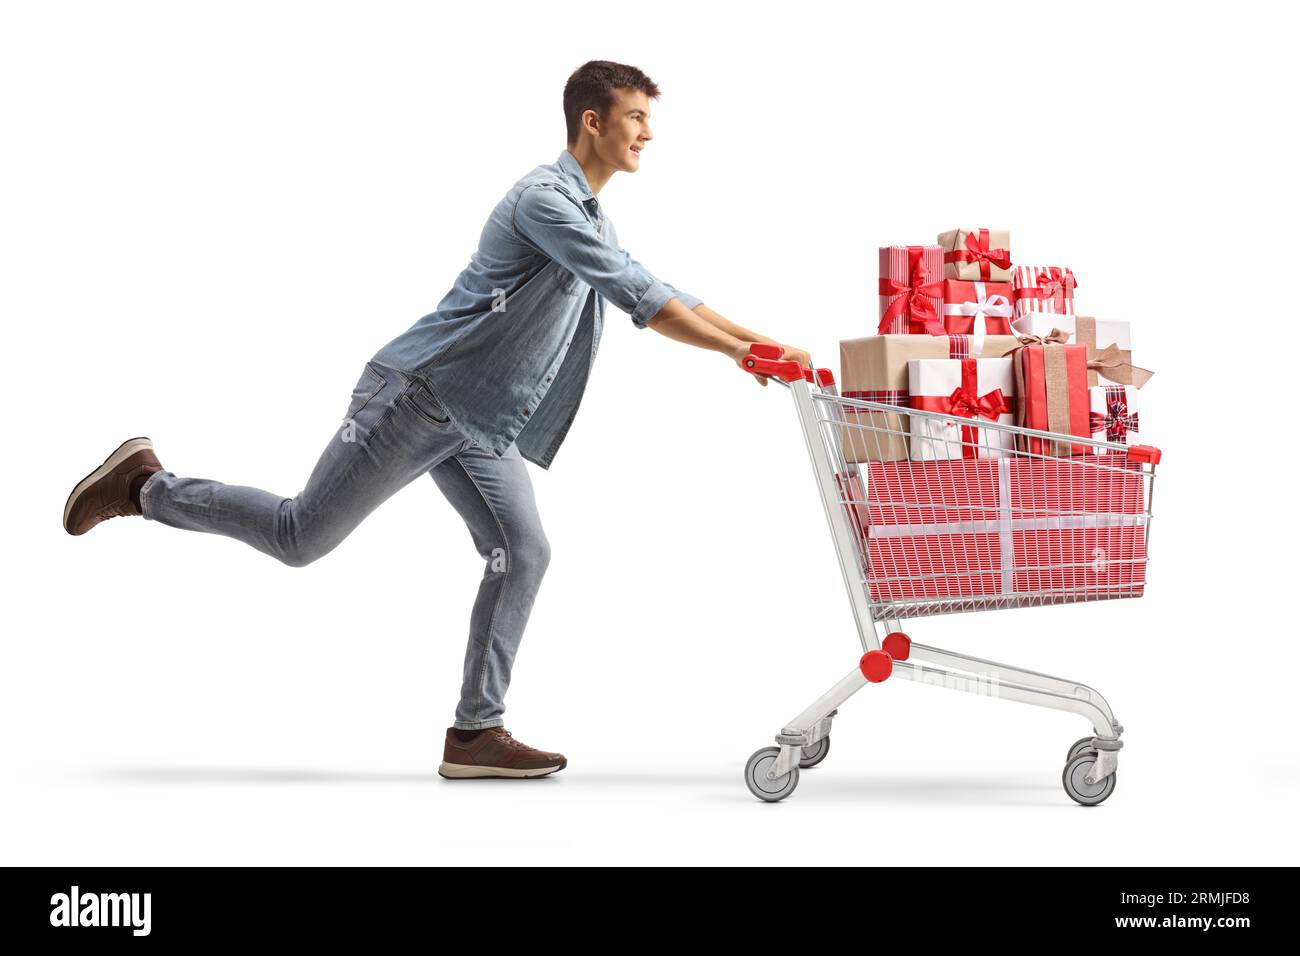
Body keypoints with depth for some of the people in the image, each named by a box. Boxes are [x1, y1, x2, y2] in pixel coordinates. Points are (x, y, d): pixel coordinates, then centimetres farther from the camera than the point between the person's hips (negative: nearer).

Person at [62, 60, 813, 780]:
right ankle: (145, 486, 15)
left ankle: (476, 733, 0)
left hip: (481, 425, 9)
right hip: (421, 395, -9)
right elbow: (641, 300, -22)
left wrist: (755, 341, 10)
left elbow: (667, 301, 20)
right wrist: (748, 353, -20)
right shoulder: (546, 200, -17)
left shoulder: (596, 223, 16)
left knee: (523, 554, -3)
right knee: (301, 537, -4)